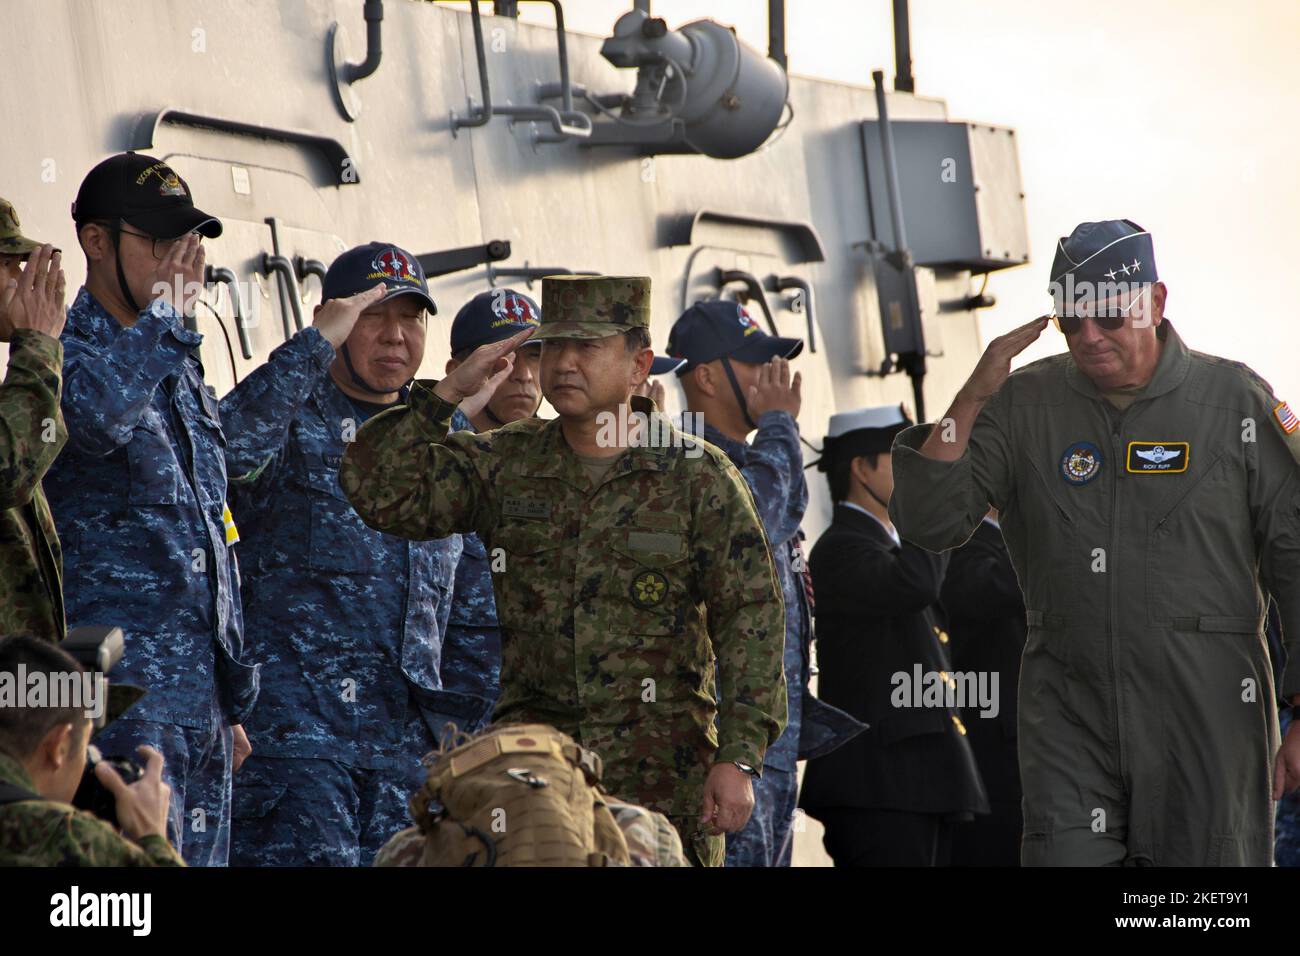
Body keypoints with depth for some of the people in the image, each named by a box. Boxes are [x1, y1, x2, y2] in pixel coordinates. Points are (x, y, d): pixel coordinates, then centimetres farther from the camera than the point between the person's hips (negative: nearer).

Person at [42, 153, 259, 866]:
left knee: (201, 858, 6)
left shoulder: (182, 370, 20)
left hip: (201, 695, 8)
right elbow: (97, 416, -32)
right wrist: (164, 308, -17)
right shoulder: (65, 353, -5)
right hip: (121, 687, -8)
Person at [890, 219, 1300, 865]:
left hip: (1207, 719, -1)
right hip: (1069, 721, 1)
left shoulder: (1236, 401, 1)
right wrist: (971, 399, -11)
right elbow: (928, 525, -1)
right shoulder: (1023, 406, 5)